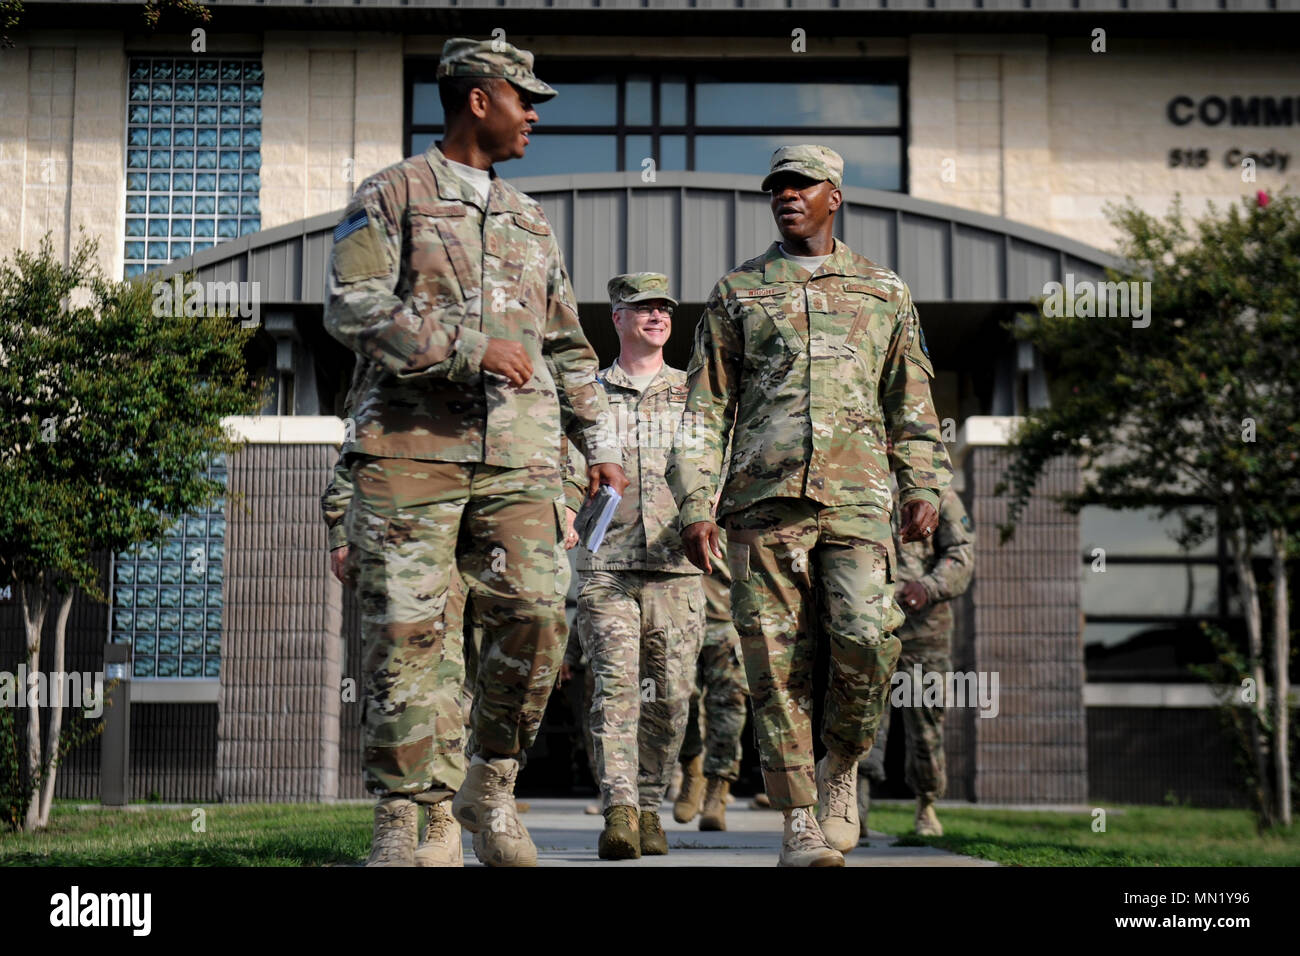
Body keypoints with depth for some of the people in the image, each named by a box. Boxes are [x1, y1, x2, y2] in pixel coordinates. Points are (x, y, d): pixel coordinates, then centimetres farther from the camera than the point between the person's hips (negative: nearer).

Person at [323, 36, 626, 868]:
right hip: (410, 448, -5)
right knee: (408, 630, -6)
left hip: (517, 456, 5)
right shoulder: (392, 196, 5)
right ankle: (401, 820, 0)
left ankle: (491, 790, 9)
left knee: (536, 616, -8)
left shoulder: (530, 222, 24)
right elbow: (352, 307, -9)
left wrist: (601, 445, 18)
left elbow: (567, 346, 27)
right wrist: (468, 348, -16)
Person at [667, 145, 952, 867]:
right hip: (763, 500, 0)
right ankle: (799, 823, 5)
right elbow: (706, 407, 10)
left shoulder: (884, 292, 17)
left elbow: (912, 403, 19)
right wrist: (696, 503, 1)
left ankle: (841, 770, 9)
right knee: (775, 663, -3)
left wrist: (924, 488, 7)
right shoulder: (736, 292, 14)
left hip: (855, 496, 0)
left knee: (866, 639, -18)